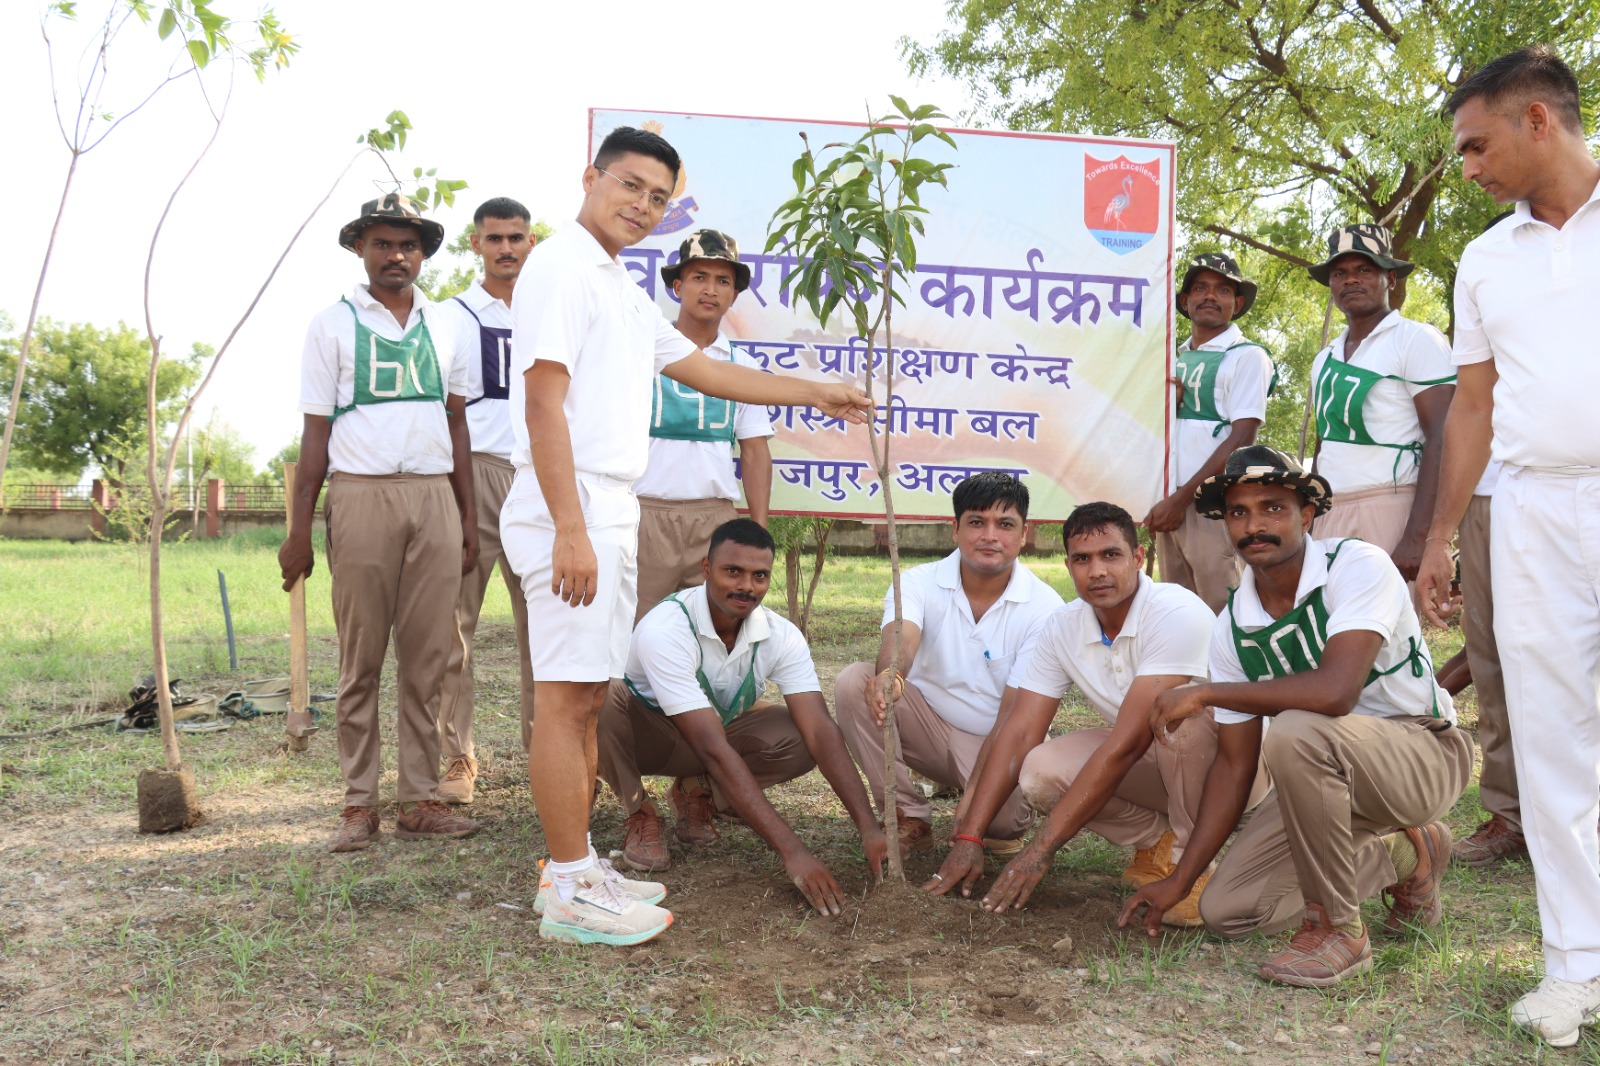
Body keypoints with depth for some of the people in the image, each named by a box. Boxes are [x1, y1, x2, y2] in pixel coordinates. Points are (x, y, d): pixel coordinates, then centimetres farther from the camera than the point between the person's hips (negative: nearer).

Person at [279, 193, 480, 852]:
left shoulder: (444, 326, 15)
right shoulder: (333, 325, 7)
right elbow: (315, 433, 3)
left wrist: (468, 519, 10)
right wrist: (299, 531, -2)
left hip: (435, 498, 3)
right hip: (362, 496, -3)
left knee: (426, 657, 3)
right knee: (361, 659, 0)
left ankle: (419, 800, 10)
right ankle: (359, 804, 8)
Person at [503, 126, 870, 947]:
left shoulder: (621, 288, 23)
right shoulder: (561, 267, -7)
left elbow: (701, 369, 29)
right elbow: (543, 403, -16)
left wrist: (814, 394, 28)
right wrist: (571, 531, -23)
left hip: (609, 513, 10)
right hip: (571, 513, -10)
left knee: (586, 694, 12)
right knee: (565, 697, -6)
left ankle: (578, 870, 20)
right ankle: (573, 894, 0)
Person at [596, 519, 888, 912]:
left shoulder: (782, 636, -19)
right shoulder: (664, 630, -34)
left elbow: (821, 731, -25)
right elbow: (713, 749, -40)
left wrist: (868, 827, -39)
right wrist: (792, 851, -45)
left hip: (723, 727, 4)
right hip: (648, 731, -4)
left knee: (800, 740, -26)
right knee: (603, 699, -38)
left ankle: (697, 791, 3)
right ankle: (640, 814, -9)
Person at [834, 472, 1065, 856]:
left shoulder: (1045, 606, -13)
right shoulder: (919, 583, -10)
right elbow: (900, 639, -32)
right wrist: (890, 674, -57)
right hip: (930, 725, 2)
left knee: (1004, 821, -34)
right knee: (854, 681, -24)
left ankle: (1006, 824, 9)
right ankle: (908, 819, -9)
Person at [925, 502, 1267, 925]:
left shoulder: (1178, 613, -27)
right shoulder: (1063, 627, -6)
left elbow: (1128, 742, -31)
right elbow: (1018, 731, -8)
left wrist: (1042, 847, -31)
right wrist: (968, 839, -17)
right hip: (1149, 765, 6)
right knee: (1040, 771, -20)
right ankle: (1159, 844, 4)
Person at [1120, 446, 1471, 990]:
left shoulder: (1359, 566, -21)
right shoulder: (1232, 627, -3)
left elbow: (1334, 692, -38)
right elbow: (1234, 764, 1)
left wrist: (1206, 692, -26)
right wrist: (1180, 879, -3)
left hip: (1425, 752, -7)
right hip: (1328, 773, 7)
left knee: (1293, 731, -37)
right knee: (1225, 909, -2)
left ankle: (1336, 929, -16)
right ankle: (1406, 856, 17)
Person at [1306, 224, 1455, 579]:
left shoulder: (1417, 340, -1)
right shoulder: (1325, 360, 18)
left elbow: (1440, 441, -10)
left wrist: (1416, 537, -19)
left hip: (1392, 509, -6)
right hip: (1330, 517, 6)